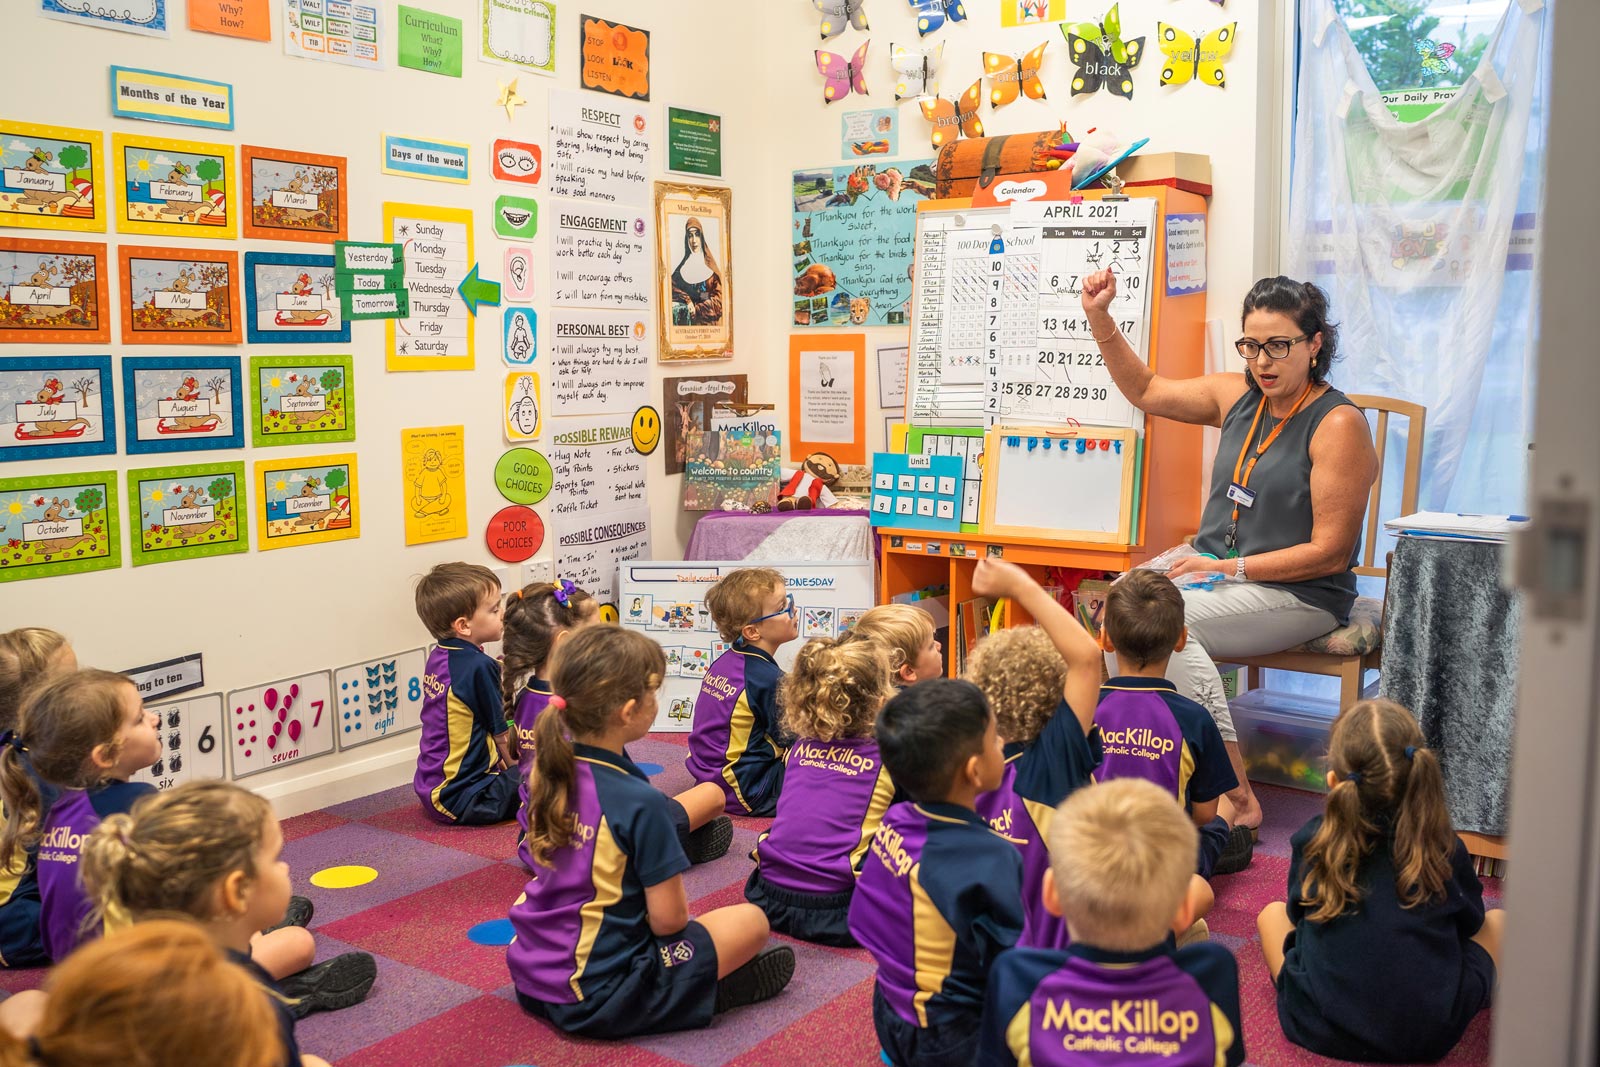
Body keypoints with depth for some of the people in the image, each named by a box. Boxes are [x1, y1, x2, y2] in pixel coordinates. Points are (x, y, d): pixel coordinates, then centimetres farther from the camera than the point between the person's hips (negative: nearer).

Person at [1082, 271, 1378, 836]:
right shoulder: (1238, 395, 7)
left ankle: (1235, 798, -24)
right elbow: (1146, 390, 20)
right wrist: (1100, 318, 8)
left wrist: (1229, 568, -18)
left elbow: (1329, 554, -15)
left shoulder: (1338, 424, -13)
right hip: (1214, 567, 7)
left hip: (1299, 593, -7)